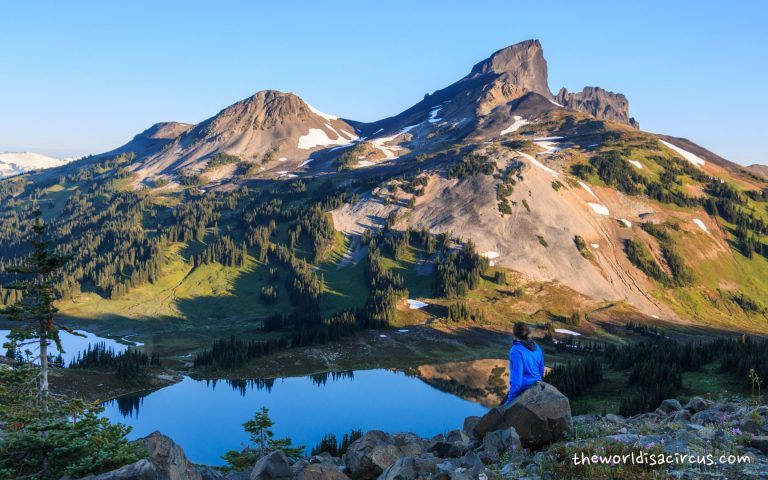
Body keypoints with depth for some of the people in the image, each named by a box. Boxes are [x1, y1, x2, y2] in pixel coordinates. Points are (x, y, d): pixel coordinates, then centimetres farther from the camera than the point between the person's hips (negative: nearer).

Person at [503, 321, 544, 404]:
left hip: (522, 388, -7)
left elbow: (516, 377, -21)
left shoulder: (516, 350, -18)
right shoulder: (537, 348, 5)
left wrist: (510, 399, -17)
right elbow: (541, 371, 14)